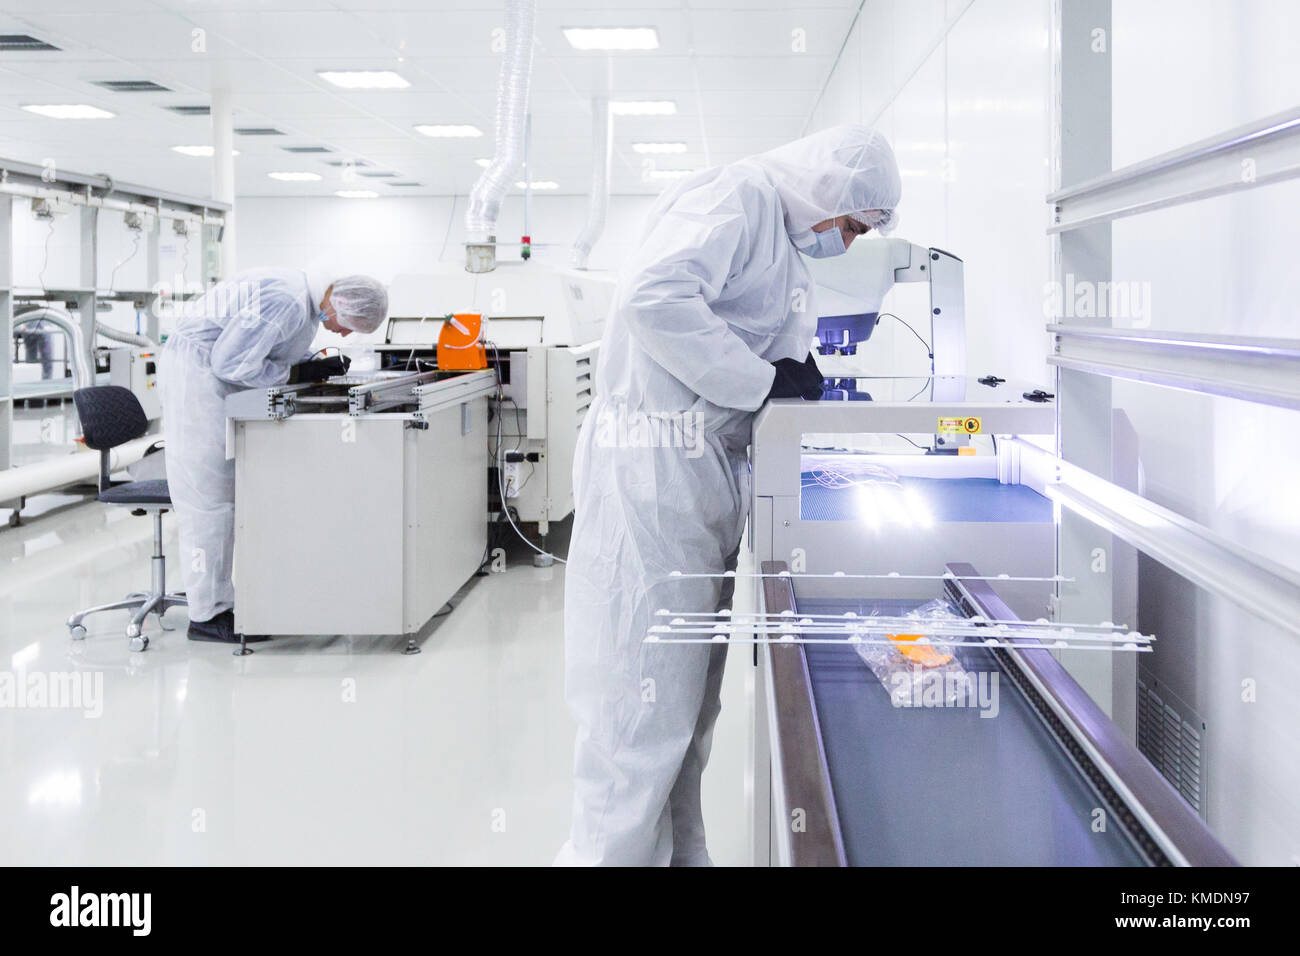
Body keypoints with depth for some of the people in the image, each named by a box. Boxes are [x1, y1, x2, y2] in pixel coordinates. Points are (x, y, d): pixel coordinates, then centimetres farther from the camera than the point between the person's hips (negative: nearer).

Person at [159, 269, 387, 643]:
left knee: (223, 491, 10)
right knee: (208, 493, -8)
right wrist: (289, 373, -14)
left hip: (215, 374, 11)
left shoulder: (309, 304, 8)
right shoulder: (288, 302, -25)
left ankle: (218, 602, 15)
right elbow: (230, 361, -24)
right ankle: (206, 615, -4)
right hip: (196, 369, -10)